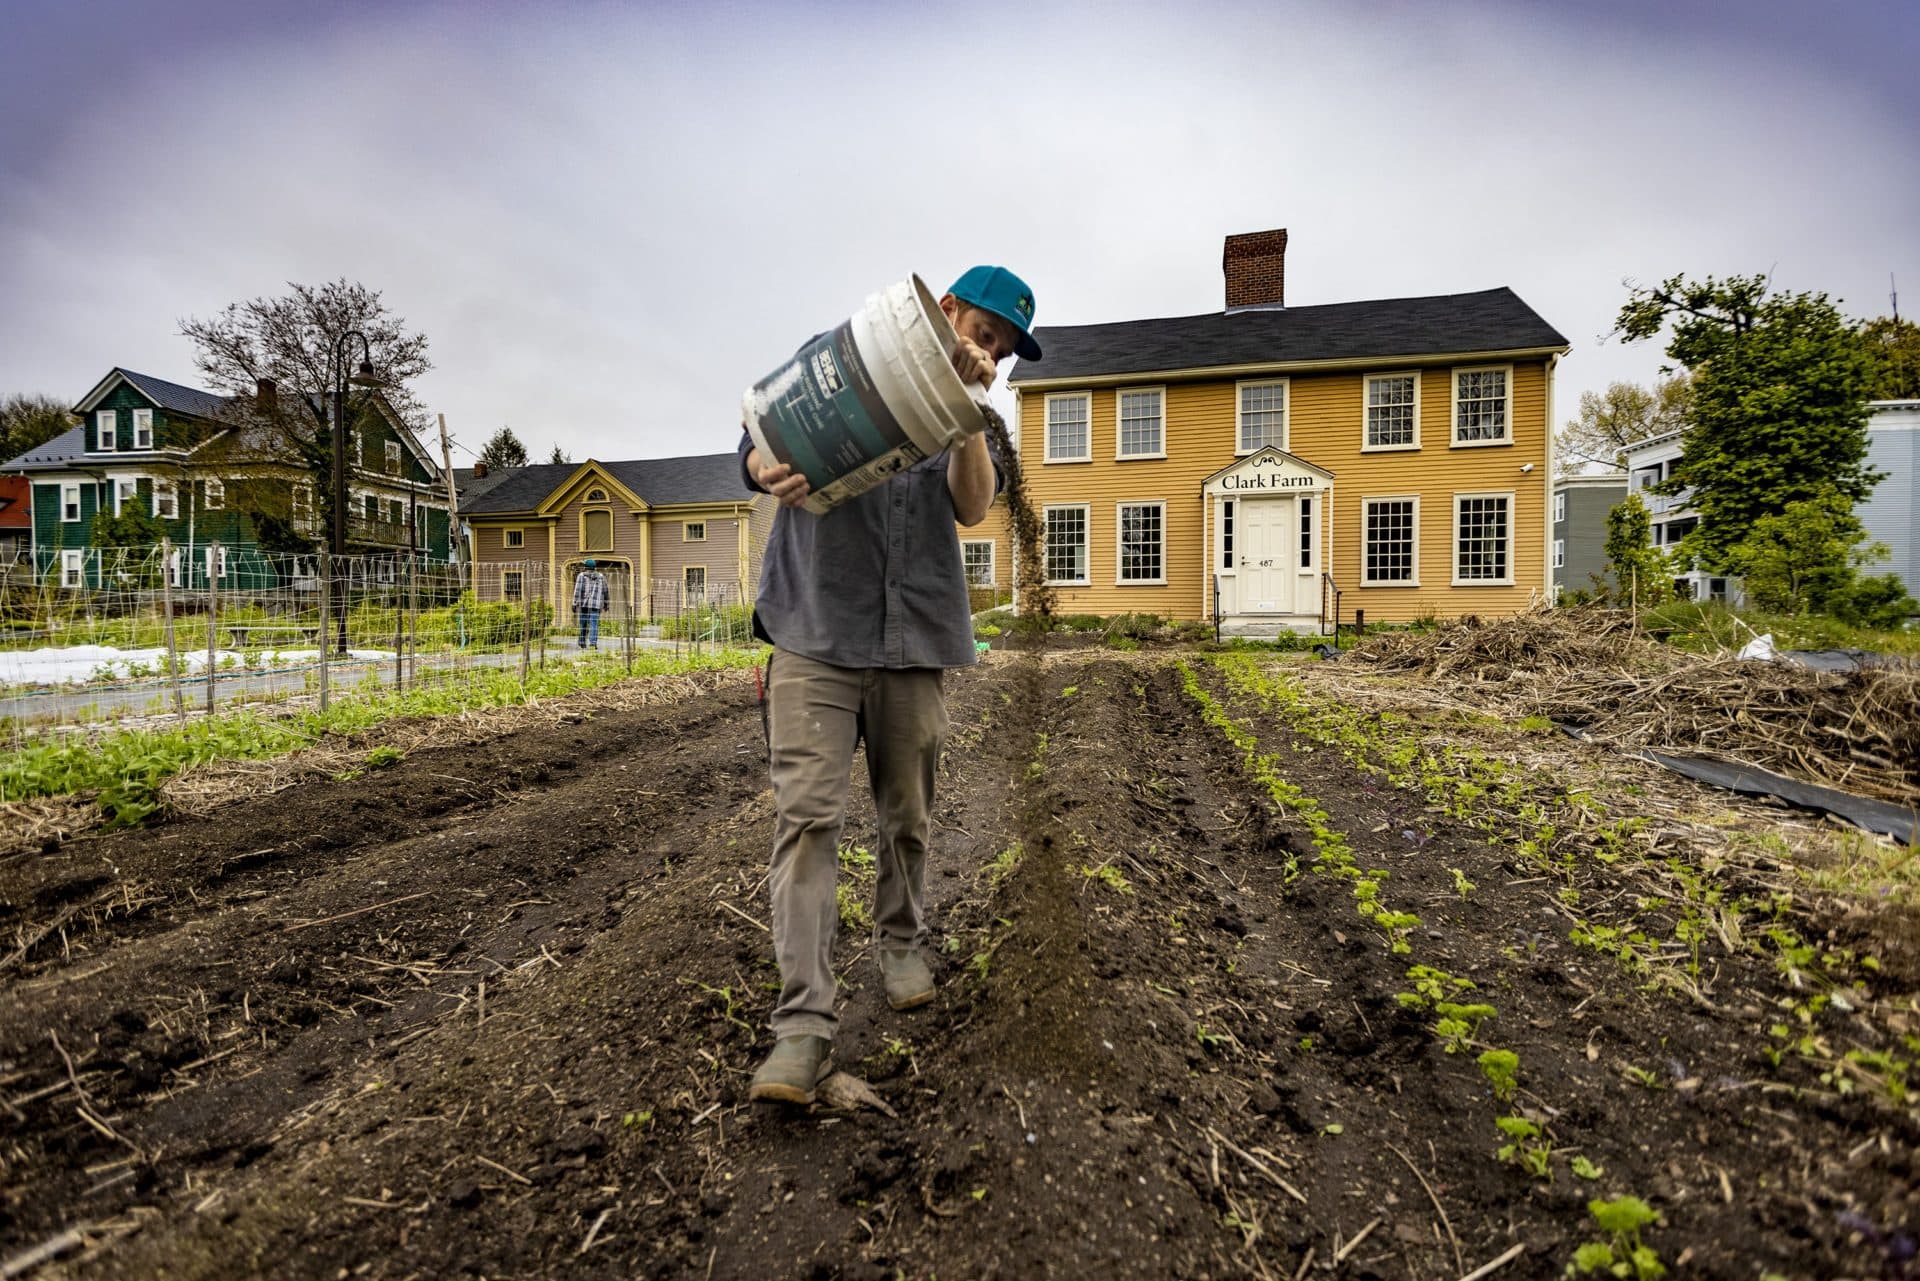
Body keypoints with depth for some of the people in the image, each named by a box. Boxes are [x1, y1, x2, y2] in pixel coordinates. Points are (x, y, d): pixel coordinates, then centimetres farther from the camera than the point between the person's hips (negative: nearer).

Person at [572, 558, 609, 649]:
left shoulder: (582, 576, -1)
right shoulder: (601, 576, 5)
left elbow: (577, 590, -8)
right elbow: (605, 591, 9)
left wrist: (575, 604, -8)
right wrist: (606, 603, 19)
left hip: (584, 603, 0)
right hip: (596, 604, 0)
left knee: (584, 623, 14)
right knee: (594, 624, -5)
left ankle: (583, 643, 24)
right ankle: (593, 643, -21)